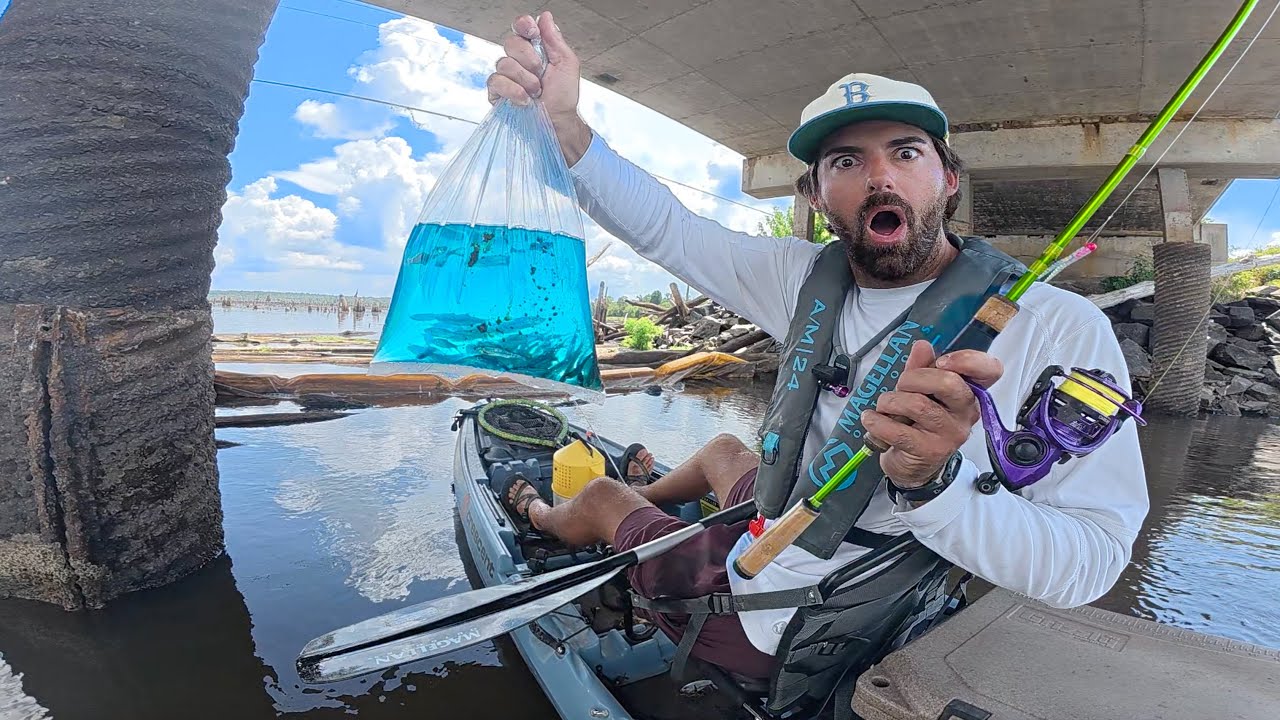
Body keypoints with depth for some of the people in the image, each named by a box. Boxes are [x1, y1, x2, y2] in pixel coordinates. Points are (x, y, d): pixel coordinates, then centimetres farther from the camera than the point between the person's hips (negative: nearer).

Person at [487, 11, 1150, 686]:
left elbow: (1088, 562, -28)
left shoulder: (1061, 328, -25)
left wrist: (931, 481, -48)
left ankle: (541, 515, 52)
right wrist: (562, 124, -24)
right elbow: (664, 227, -9)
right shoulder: (809, 279, -9)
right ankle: (643, 493, 65)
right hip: (772, 540, 4)